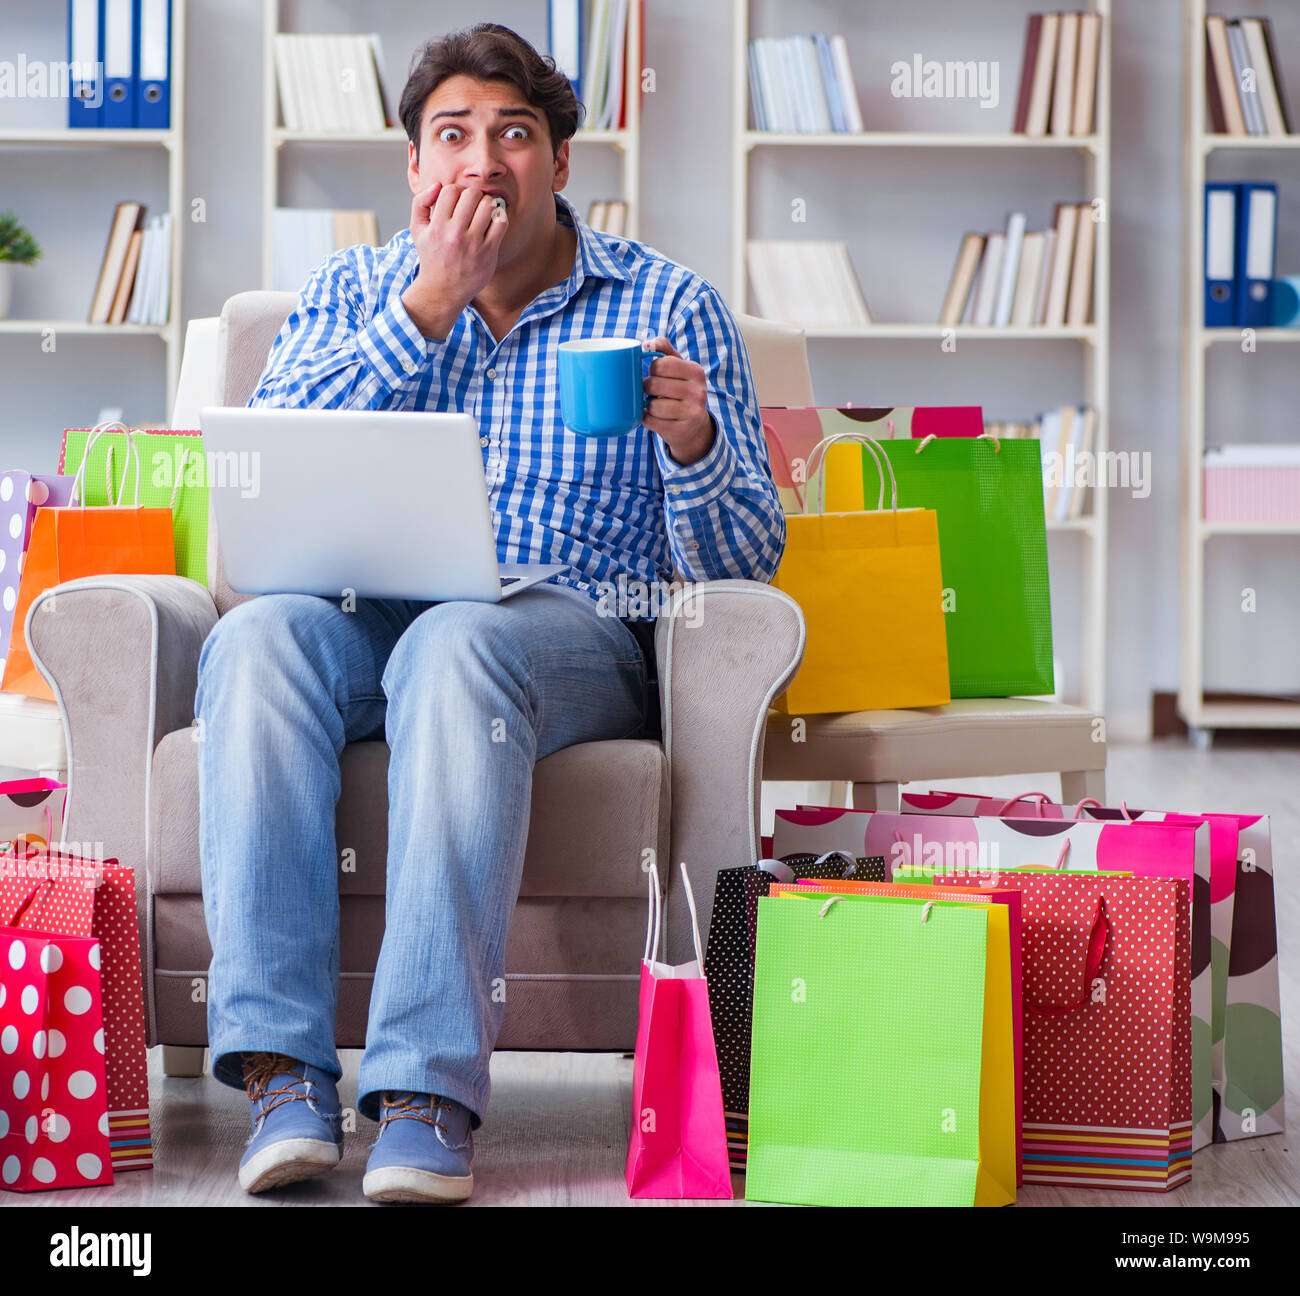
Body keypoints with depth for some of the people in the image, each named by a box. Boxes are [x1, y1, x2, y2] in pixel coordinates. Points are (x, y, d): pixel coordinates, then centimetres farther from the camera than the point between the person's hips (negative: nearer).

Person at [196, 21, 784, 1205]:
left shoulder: (669, 307, 10)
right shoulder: (355, 292, 16)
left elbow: (741, 562, 5)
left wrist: (692, 443, -18)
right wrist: (429, 305, -7)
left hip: (572, 627, -2)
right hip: (363, 615, 2)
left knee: (456, 647, -38)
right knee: (257, 638, -32)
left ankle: (431, 1087, -42)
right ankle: (282, 1074, -37)